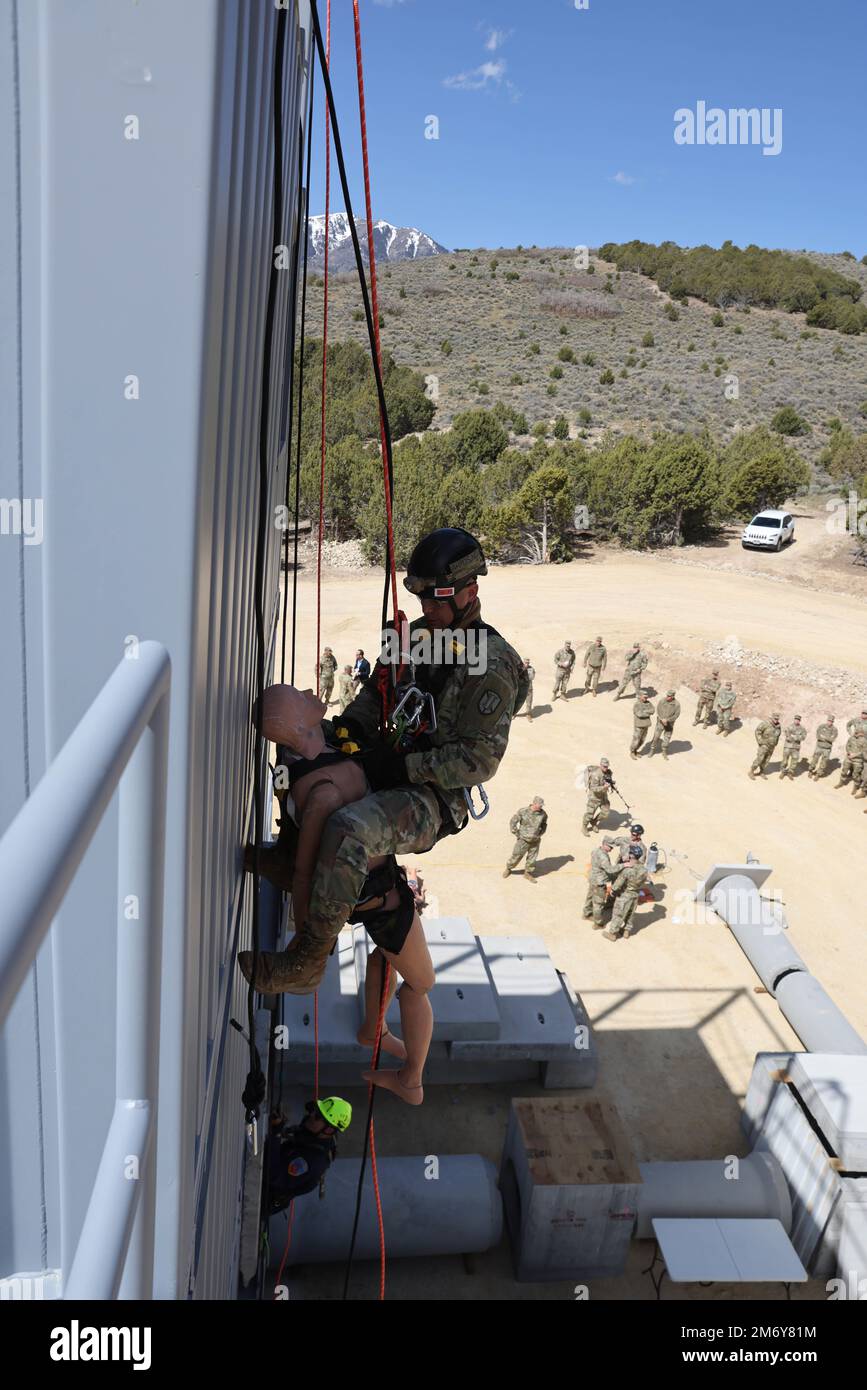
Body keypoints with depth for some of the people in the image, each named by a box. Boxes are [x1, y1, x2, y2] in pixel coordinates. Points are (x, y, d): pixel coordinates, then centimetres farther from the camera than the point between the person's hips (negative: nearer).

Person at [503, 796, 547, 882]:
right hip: (523, 840, -3)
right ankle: (508, 869, 33)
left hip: (535, 841, 3)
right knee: (516, 856, 8)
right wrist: (517, 834, -7)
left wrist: (540, 834, 6)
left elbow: (544, 824, 14)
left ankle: (528, 873, 32)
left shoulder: (543, 814, -8)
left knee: (532, 858, 10)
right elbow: (513, 822, -8)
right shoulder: (523, 811, -18)